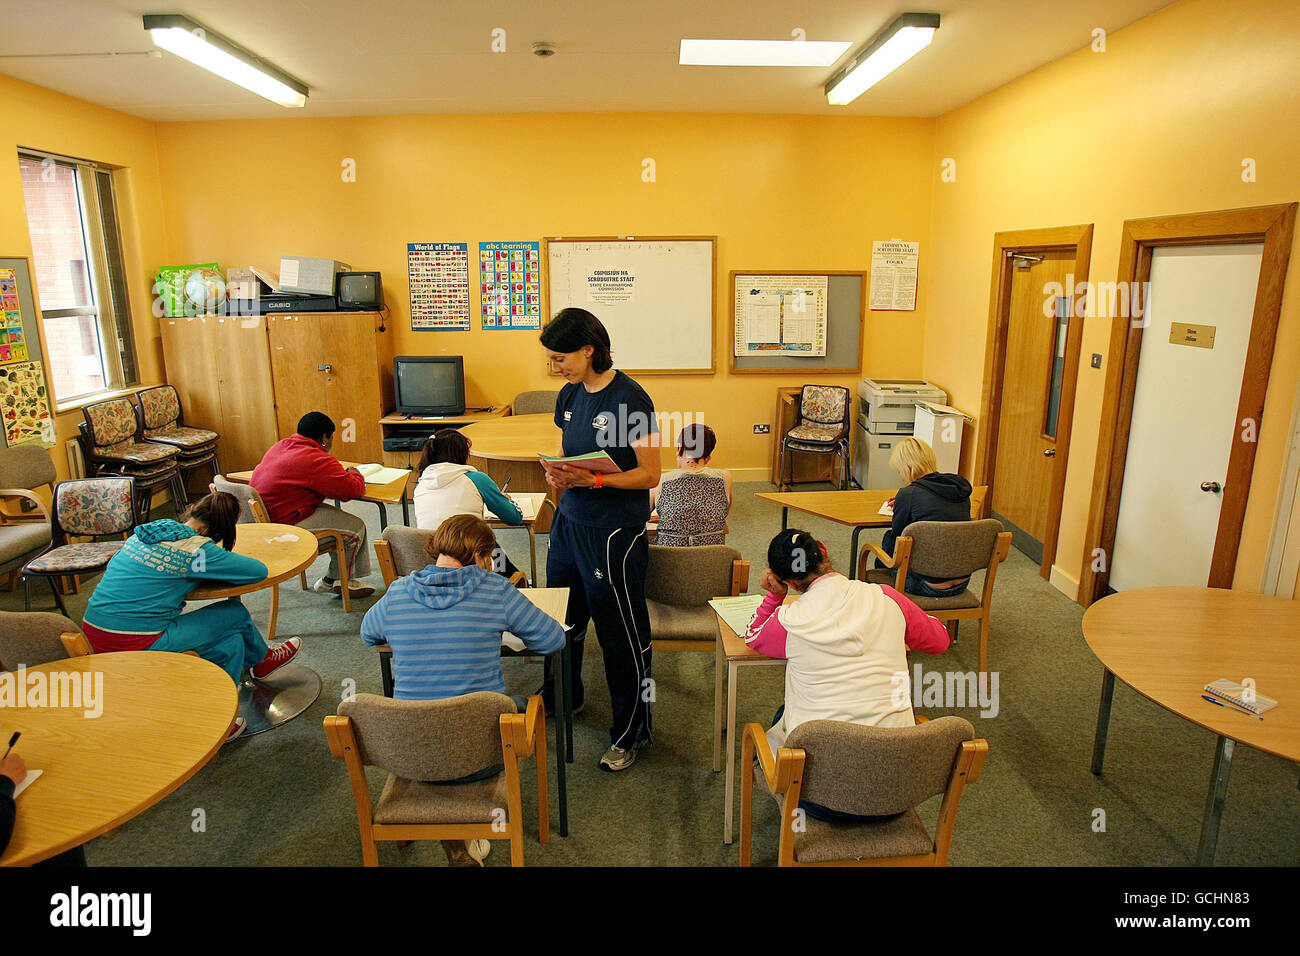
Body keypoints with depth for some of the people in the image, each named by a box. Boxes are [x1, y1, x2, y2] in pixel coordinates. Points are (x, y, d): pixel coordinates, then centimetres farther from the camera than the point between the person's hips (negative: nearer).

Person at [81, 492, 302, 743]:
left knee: (232, 642, 13)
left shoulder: (156, 527, 8)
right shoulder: (195, 548, -14)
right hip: (138, 645, -8)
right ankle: (260, 659, 29)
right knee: (235, 614, 6)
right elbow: (260, 570, -8)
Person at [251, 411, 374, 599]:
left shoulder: (280, 446, 12)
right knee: (355, 527, -2)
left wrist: (342, 473, 16)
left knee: (339, 516, 17)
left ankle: (331, 578, 20)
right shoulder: (316, 460, -18)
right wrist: (354, 474, 6)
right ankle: (344, 581, 17)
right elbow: (352, 489, -18)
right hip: (286, 525, -10)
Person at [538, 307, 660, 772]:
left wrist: (593, 479, -26)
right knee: (562, 615, 22)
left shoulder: (630, 399, -17)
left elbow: (649, 475, -16)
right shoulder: (570, 394, 6)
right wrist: (558, 472, -4)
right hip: (570, 521, 8)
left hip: (615, 531, -8)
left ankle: (631, 732, 22)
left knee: (622, 633, 4)